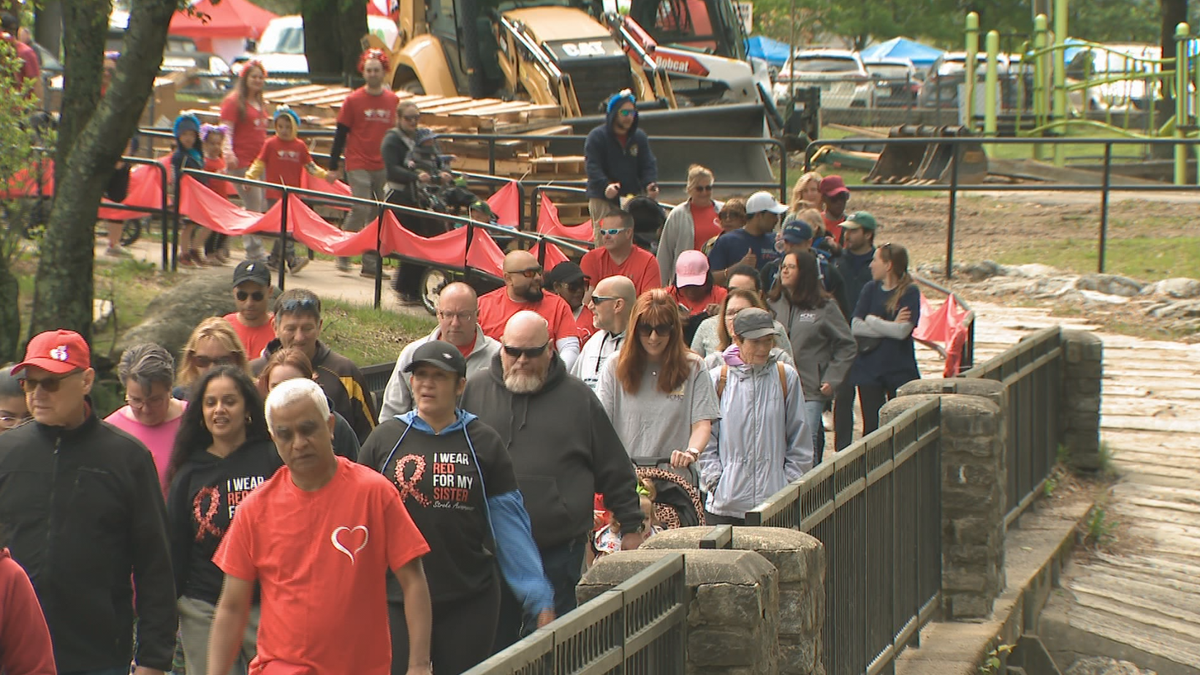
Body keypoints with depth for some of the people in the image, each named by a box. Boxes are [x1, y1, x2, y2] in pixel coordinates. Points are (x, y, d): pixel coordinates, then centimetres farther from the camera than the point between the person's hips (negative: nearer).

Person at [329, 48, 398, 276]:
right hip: (358, 166, -4)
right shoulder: (353, 100, 0)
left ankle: (371, 262, 9)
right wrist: (333, 165, 0)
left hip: (384, 167, 4)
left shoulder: (393, 101, 8)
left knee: (380, 214, 3)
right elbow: (340, 134, 2)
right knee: (361, 209, -13)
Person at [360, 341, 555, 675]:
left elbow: (510, 525, 3)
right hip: (396, 599, 0)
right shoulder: (384, 438, 3)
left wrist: (539, 598, 0)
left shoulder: (484, 443, 3)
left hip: (469, 601, 0)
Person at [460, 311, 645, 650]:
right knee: (492, 644, 7)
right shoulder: (474, 391, 5)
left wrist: (631, 526, 9)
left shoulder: (578, 399, 5)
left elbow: (616, 472, 10)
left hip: (558, 555, -1)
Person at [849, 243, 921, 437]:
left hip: (900, 371, -3)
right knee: (871, 426, 3)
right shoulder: (870, 289, 6)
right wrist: (890, 327, -12)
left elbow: (903, 331, -17)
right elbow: (855, 327, -4)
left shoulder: (910, 292, -4)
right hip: (869, 369, 3)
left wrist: (871, 320, -5)